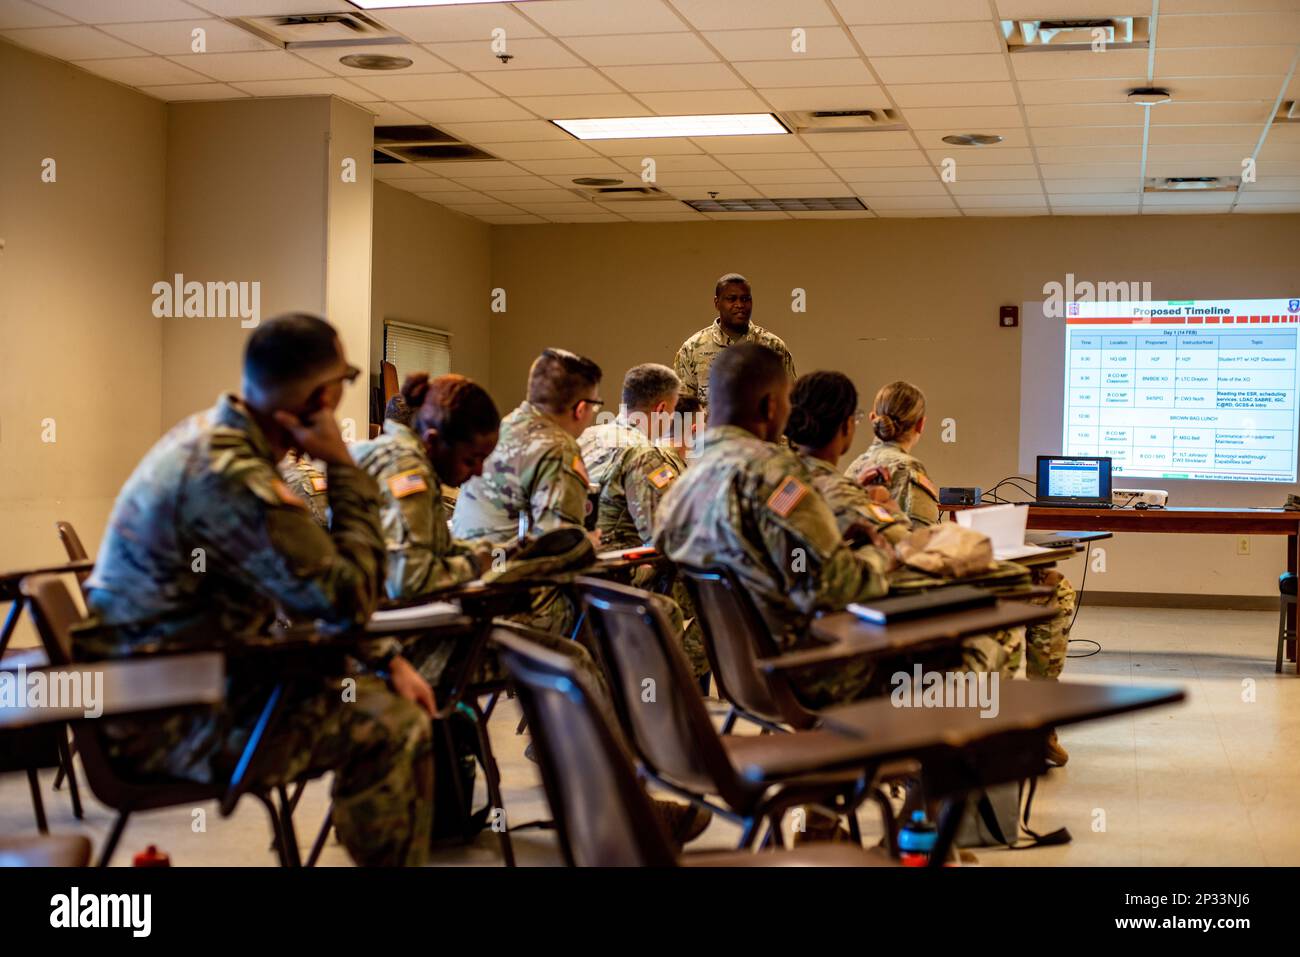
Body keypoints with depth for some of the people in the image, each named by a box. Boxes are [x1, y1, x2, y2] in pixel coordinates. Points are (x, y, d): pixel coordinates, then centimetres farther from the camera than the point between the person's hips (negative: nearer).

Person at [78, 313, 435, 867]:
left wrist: (384, 657, 6)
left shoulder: (212, 437, 4)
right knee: (392, 730, -15)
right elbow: (348, 597, -21)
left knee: (385, 698, 14)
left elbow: (313, 585, 13)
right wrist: (344, 468, -15)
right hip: (168, 721, -10)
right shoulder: (230, 478, -28)